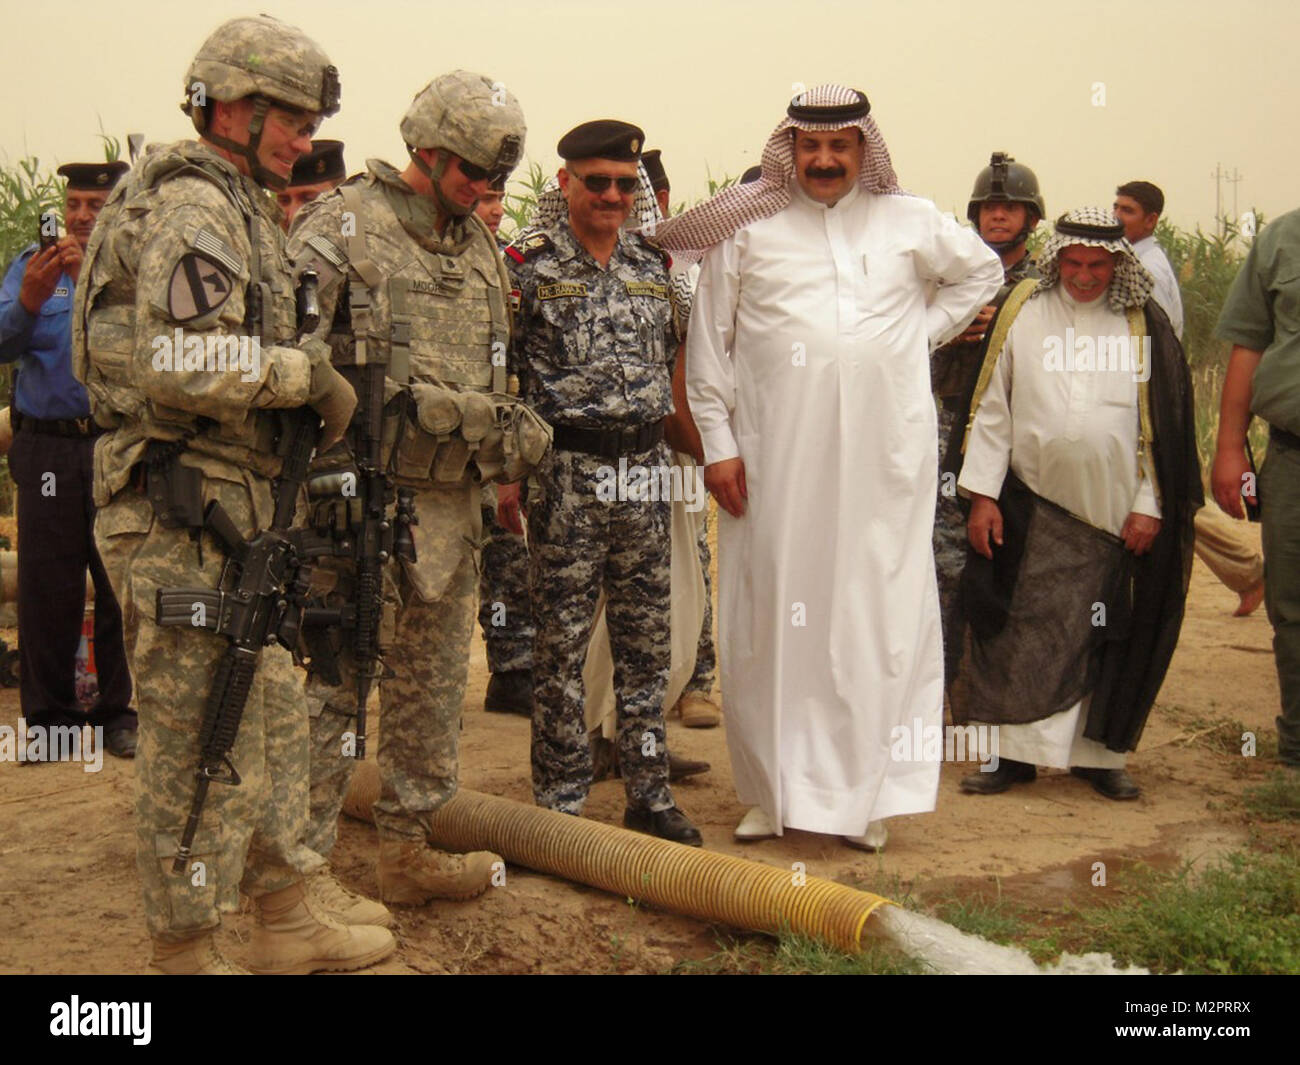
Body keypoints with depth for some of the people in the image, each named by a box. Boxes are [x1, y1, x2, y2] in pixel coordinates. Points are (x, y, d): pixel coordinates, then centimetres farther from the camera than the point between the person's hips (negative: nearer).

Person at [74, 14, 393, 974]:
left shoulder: (238, 208, 19)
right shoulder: (194, 205, -14)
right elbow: (182, 365, -27)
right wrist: (310, 372, -17)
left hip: (226, 507, 11)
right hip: (179, 510, -11)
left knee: (272, 710, 15)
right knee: (197, 735, -2)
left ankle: (287, 919, 26)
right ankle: (185, 949, 12)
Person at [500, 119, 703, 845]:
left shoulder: (655, 265, 11)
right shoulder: (528, 263, -5)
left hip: (647, 466, 5)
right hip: (568, 470, -5)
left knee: (647, 639, 10)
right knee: (562, 644, 1)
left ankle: (651, 794, 21)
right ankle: (560, 805, 12)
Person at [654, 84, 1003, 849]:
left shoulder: (909, 223, 11)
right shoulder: (748, 228, 7)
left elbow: (983, 270, 27)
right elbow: (708, 343, 7)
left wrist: (924, 331, 12)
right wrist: (718, 444, 0)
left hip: (884, 457, 1)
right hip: (774, 461, -1)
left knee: (881, 615, 1)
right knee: (773, 616, 2)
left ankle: (866, 794, 10)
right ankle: (773, 791, 13)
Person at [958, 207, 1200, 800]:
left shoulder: (1144, 327, 4)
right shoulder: (1024, 316, 2)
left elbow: (1163, 424, 5)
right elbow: (992, 410, 3)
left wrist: (1149, 506, 0)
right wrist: (983, 494, -3)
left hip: (1114, 511, 1)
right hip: (1030, 508, 0)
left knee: (1102, 639, 7)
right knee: (1025, 632, 2)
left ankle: (1098, 753, 18)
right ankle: (1016, 752, 10)